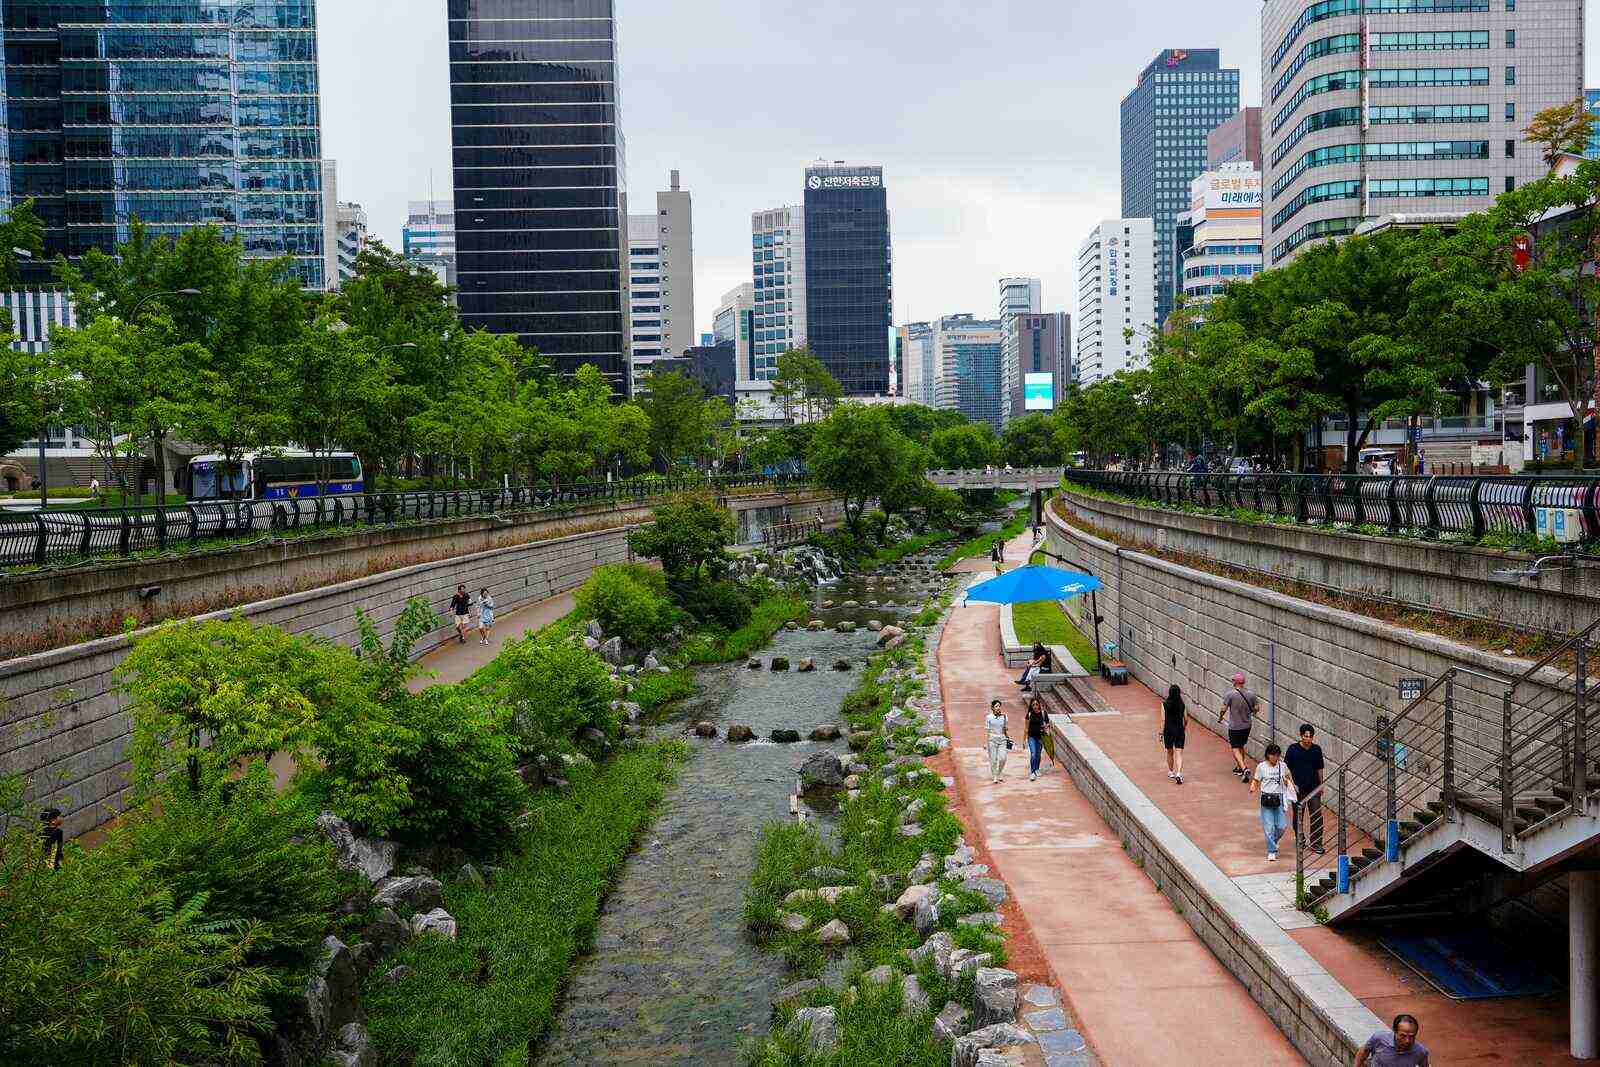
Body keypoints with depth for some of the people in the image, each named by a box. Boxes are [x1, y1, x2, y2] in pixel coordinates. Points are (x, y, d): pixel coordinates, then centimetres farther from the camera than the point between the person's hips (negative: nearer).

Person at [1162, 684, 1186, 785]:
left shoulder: (1164, 704, -9)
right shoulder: (1182, 705, -3)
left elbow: (1163, 720, -9)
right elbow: (1186, 720, 4)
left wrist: (1161, 734, -5)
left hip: (1168, 731, 0)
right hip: (1179, 731, 0)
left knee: (1170, 752, 18)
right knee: (1179, 754, -1)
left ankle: (1171, 772, 33)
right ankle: (1179, 774, -17)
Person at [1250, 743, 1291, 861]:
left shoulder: (1283, 766, 3)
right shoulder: (1261, 766, -4)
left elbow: (1286, 779, 21)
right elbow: (1256, 780, 1)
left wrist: (1286, 781, 0)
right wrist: (1253, 788, -19)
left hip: (1279, 799, 3)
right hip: (1266, 799, -3)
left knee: (1282, 826, 0)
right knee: (1269, 827, -4)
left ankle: (1273, 841, 31)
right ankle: (1271, 851, 9)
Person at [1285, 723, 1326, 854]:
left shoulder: (1317, 749, 2)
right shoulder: (1293, 749, -7)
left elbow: (1319, 769, 12)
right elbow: (1287, 768, -2)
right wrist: (1292, 784, -10)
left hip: (1313, 789, 2)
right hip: (1298, 789, -2)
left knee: (1317, 816, -2)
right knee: (1298, 816, 9)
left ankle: (1316, 844, 6)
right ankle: (1300, 842, 25)